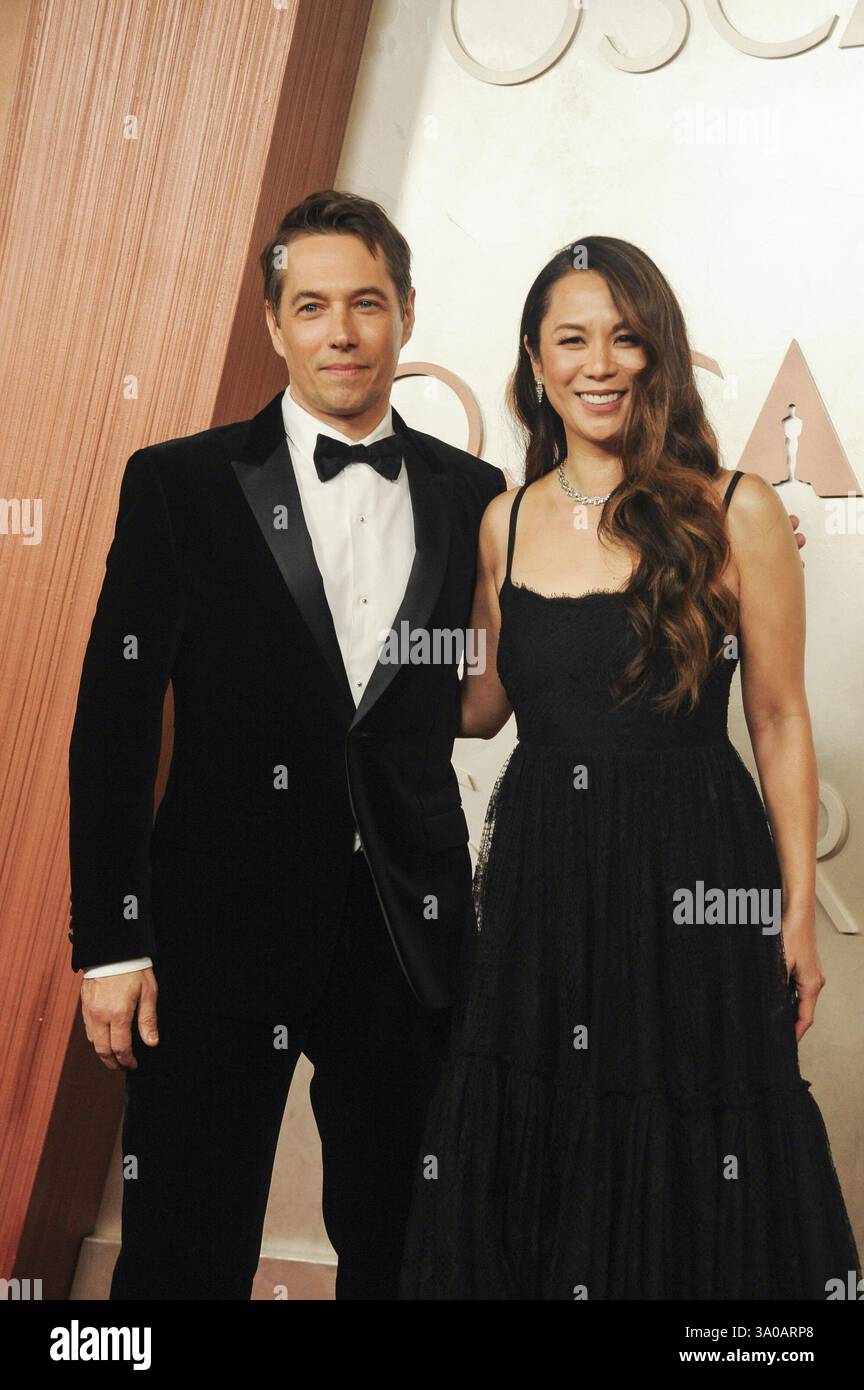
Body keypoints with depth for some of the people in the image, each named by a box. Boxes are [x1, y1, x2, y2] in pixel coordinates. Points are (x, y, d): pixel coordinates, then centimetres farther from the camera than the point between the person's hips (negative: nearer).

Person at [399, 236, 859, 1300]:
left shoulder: (735, 512, -7)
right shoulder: (505, 521, 4)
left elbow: (778, 721, -4)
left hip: (693, 882, -3)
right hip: (538, 874, 4)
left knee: (683, 1189, 11)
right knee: (532, 1172, 15)